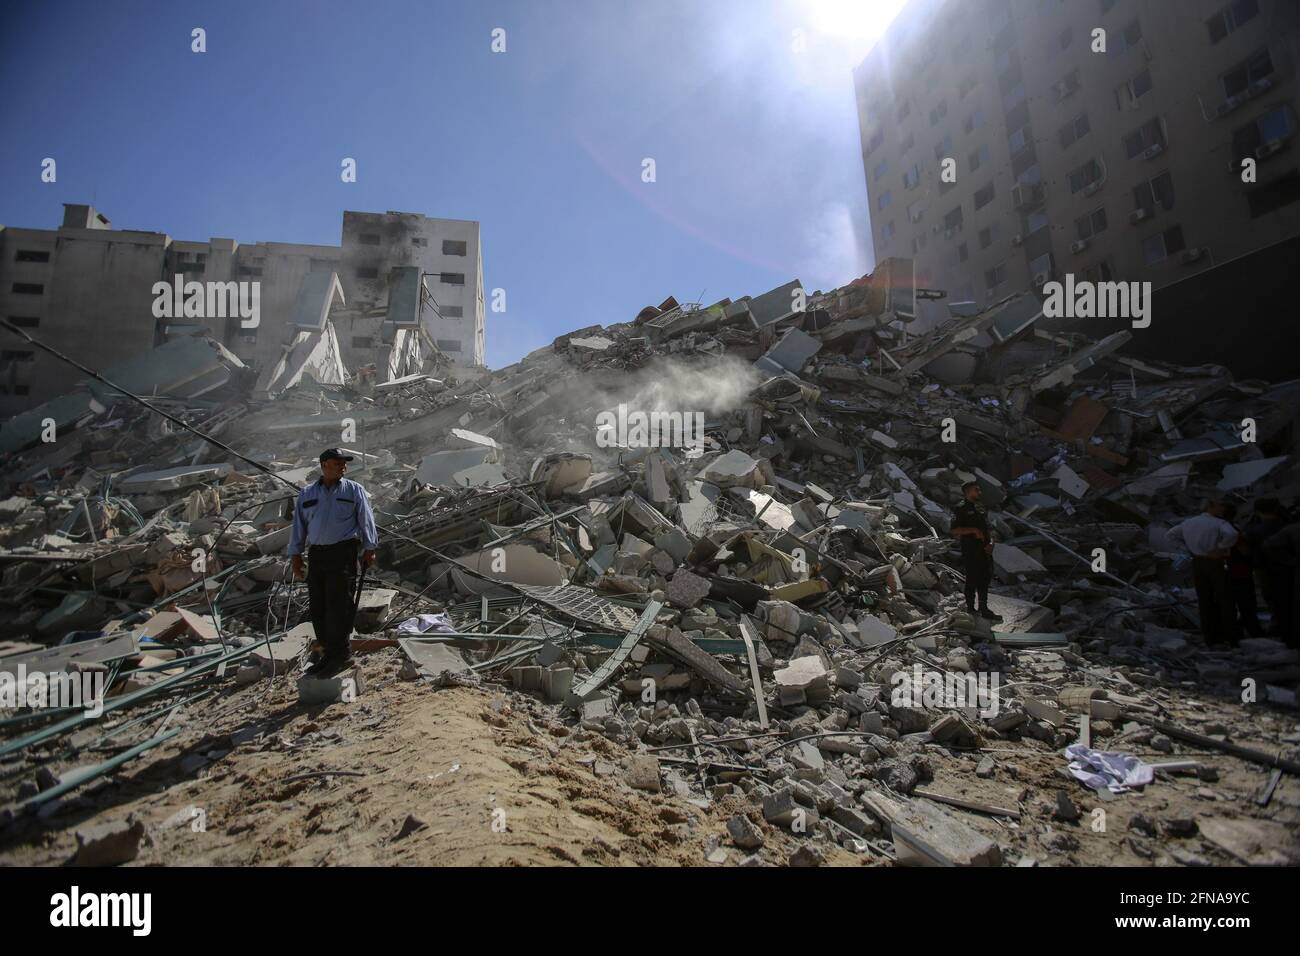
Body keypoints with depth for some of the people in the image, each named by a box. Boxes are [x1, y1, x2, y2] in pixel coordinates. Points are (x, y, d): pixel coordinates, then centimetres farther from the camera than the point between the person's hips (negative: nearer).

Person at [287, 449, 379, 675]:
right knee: (318, 608, 6)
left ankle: (340, 654, 1)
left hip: (343, 553, -4)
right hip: (316, 555, 4)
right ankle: (329, 653, 17)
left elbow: (366, 521, 4)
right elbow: (299, 526, 15)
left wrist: (369, 548, -1)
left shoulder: (354, 490, 5)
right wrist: (296, 556, 11)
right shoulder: (306, 494, 13)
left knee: (338, 606, -7)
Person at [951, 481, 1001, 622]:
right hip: (970, 551, -7)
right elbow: (955, 531, -13)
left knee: (984, 580, 9)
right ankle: (970, 608, 6)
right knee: (972, 580, -3)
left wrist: (991, 542, 4)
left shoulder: (981, 508, 17)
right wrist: (973, 530, -19)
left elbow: (987, 529, 21)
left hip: (985, 550, 7)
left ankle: (984, 609, 17)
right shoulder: (961, 509, -6)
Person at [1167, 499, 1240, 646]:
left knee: (1205, 601, 9)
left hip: (1197, 563, 5)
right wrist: (1220, 549, -19)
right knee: (1225, 600, 4)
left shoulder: (1189, 522, 7)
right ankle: (1232, 637, 8)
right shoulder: (1219, 523, -13)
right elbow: (1231, 534, -33)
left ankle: (1211, 636, 12)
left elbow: (1172, 534, 15)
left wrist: (1187, 548, 7)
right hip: (1216, 564, -5)